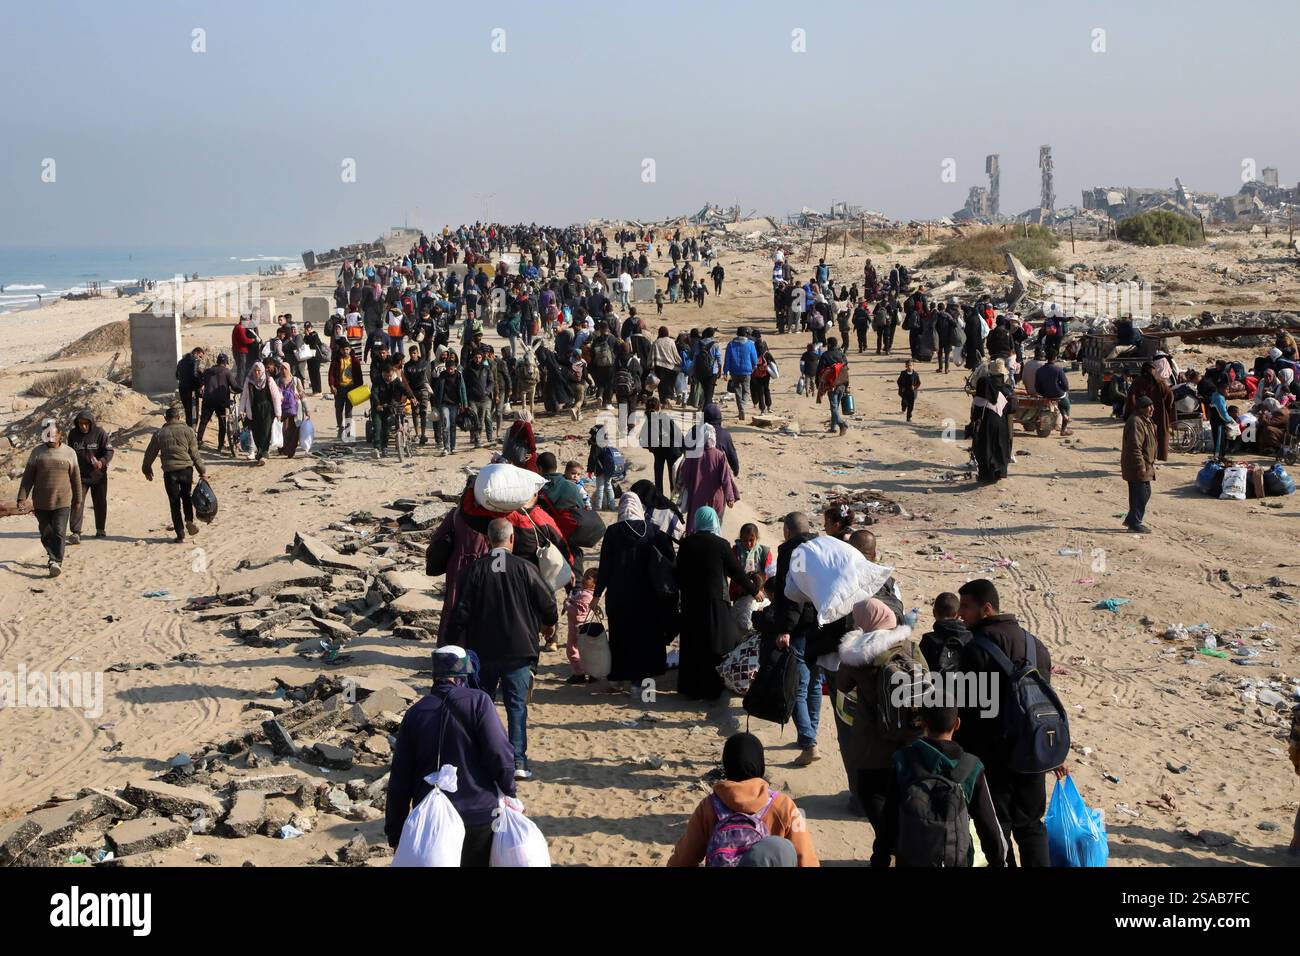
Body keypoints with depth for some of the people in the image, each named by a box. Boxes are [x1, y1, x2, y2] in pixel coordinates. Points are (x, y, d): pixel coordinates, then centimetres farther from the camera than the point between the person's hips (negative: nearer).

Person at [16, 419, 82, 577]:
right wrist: (22, 498, -4)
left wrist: (78, 499, 10)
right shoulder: (37, 452, 3)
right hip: (41, 502, 2)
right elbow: (28, 477, 3)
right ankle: (53, 557, 26)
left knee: (59, 532, -11)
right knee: (46, 533, 10)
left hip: (62, 502, -2)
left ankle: (57, 562, -13)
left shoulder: (69, 453, 1)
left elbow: (75, 478, 7)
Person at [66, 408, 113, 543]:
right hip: (79, 475, 1)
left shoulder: (100, 433, -9)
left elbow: (109, 451, -11)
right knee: (77, 503, -10)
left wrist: (102, 462, -29)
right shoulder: (73, 434, 0)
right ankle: (75, 532, -13)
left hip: (98, 475, -1)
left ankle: (100, 529, 30)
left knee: (100, 503, 12)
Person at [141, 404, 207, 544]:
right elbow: (194, 453, 1)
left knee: (174, 502, 6)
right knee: (186, 496, 22)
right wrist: (202, 470, 8)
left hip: (169, 471, 0)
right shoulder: (188, 430, 3)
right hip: (186, 469, 0)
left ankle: (180, 535, 5)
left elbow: (150, 454, 14)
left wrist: (147, 469, 30)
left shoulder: (159, 433, 7)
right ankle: (189, 520, -1)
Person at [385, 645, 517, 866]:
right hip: (479, 815, -2)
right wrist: (509, 792, 5)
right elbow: (500, 756, -14)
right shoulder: (478, 702, -7)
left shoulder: (415, 713, 2)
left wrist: (395, 833, 10)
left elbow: (399, 779, 3)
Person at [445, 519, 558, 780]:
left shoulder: (475, 569, -6)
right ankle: (518, 761, -3)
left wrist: (457, 646, 5)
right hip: (519, 650, -1)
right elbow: (547, 602, 0)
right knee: (517, 705, 3)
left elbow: (461, 611, -5)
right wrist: (549, 625, 21)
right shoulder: (525, 568, -7)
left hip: (483, 650, 1)